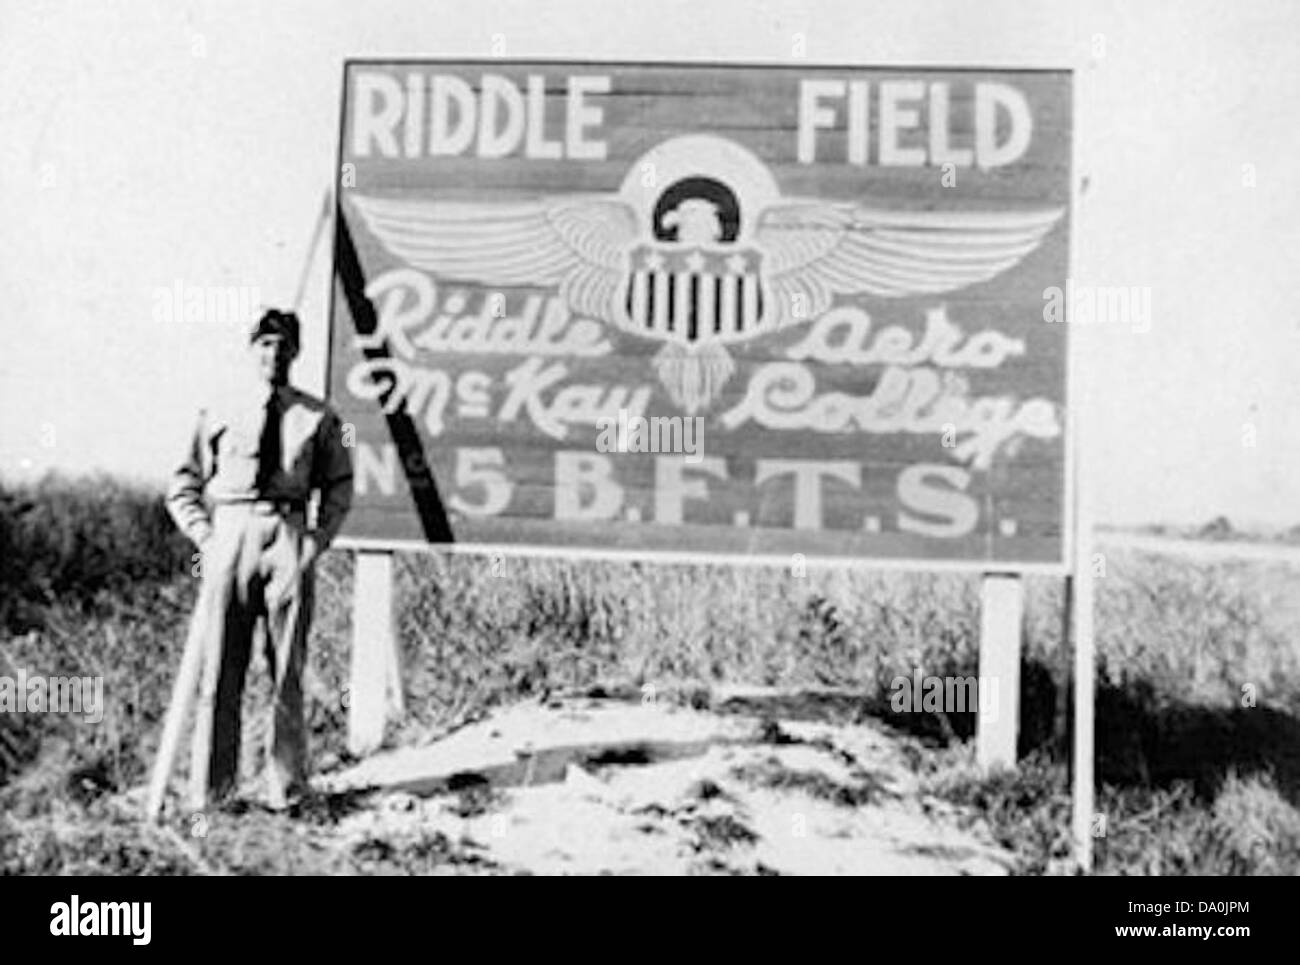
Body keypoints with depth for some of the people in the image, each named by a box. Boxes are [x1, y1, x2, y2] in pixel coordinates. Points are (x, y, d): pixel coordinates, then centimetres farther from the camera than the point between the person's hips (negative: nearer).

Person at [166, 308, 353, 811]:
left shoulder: (318, 418, 9)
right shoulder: (218, 416, 9)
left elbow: (339, 486, 14)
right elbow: (182, 487, 13)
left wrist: (320, 538, 1)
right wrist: (205, 536, 0)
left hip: (288, 538, 0)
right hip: (230, 533, 0)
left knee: (287, 667, 3)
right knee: (219, 665, 1)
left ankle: (285, 785, 13)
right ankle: (209, 788, 9)